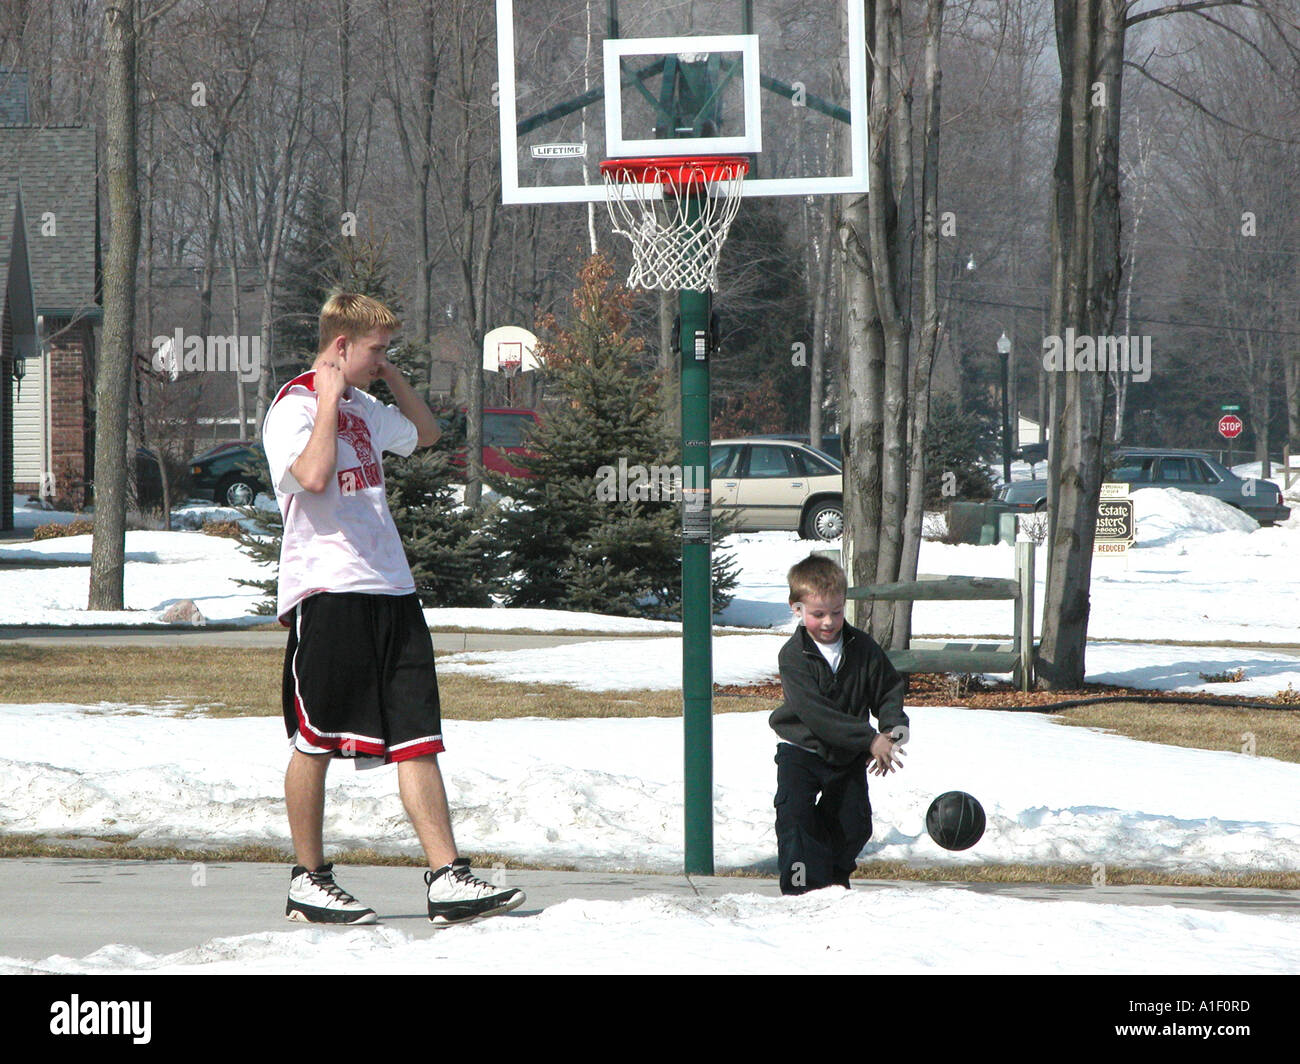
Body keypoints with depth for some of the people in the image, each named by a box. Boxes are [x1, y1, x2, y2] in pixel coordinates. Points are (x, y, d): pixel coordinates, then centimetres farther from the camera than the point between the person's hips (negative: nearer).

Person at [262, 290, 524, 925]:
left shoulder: (362, 409, 20)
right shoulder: (294, 407, -6)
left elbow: (426, 432, 38)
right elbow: (312, 474, -25)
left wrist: (393, 377, 23)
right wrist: (330, 399, -15)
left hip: (389, 590, 8)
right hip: (325, 592, -8)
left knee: (418, 739, 0)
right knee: (316, 741, -1)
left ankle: (447, 879, -5)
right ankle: (307, 882, 9)